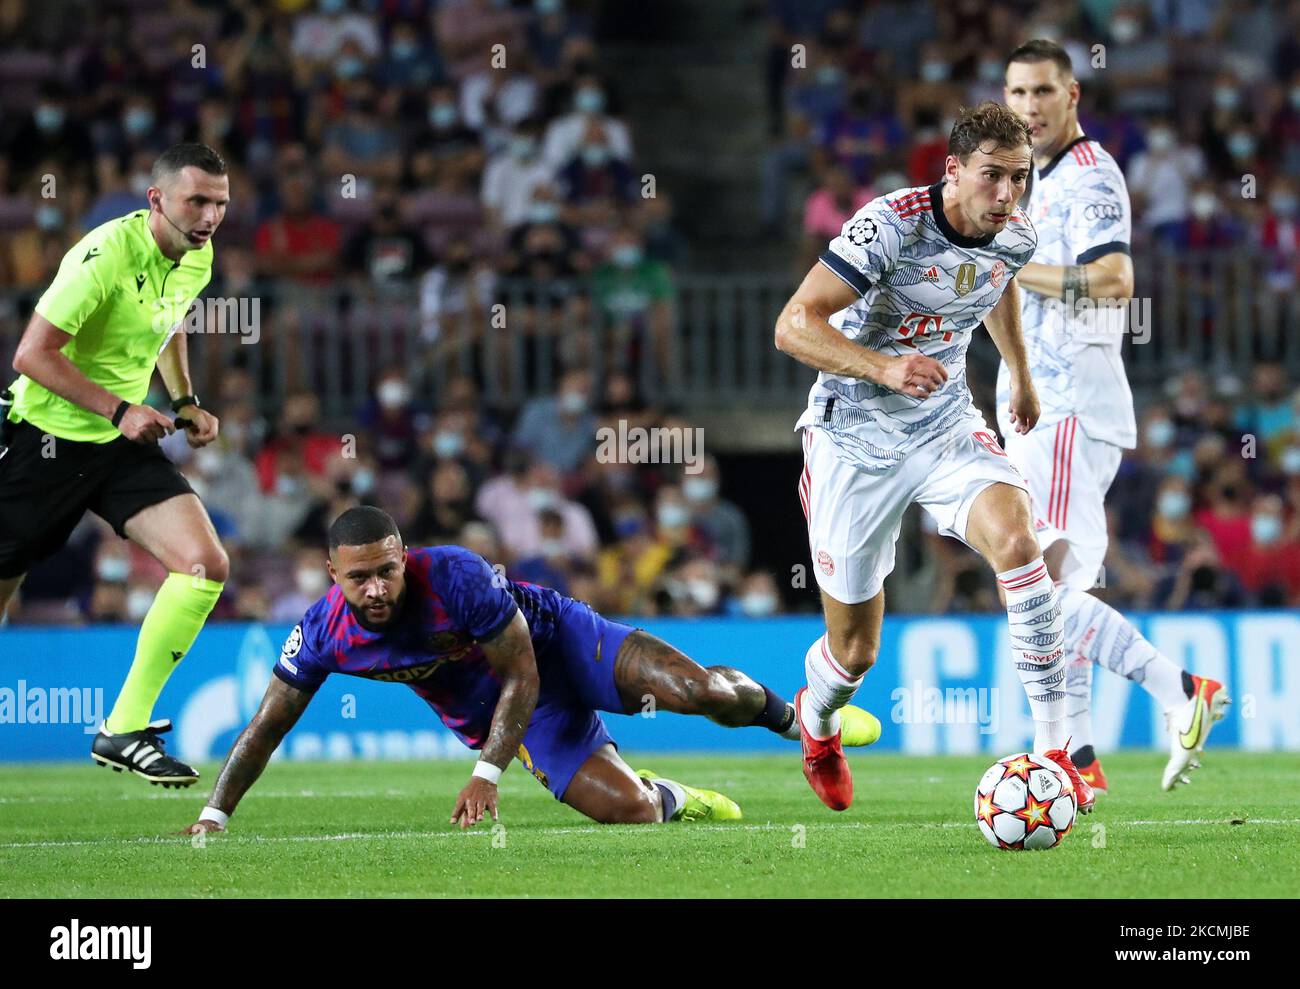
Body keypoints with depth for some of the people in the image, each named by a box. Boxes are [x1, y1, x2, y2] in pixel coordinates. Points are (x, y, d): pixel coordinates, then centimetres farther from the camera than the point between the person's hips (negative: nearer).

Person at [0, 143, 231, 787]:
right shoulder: (106, 255, -22)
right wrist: (119, 409, -25)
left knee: (207, 566, -12)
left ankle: (124, 731, -7)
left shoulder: (197, 262, 2)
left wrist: (184, 402, 13)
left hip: (125, 446, 6)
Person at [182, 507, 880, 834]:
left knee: (704, 693, -23)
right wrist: (214, 816, -17)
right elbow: (266, 727, -10)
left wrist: (486, 775, -30)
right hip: (497, 716, 3)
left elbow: (521, 675, -24)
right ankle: (671, 798, 22)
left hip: (555, 641, -3)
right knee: (630, 812, -19)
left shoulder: (456, 577, -32)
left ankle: (784, 714, 15)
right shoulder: (323, 635, -21)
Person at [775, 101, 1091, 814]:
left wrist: (1020, 375, 31)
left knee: (1015, 541, -28)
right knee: (855, 650, 5)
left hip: (946, 428, 4)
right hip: (855, 440, -4)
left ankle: (1054, 752, -24)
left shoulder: (1015, 239, -5)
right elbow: (793, 326, -28)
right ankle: (816, 723, 44)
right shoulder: (890, 225, -24)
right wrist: (885, 368, -41)